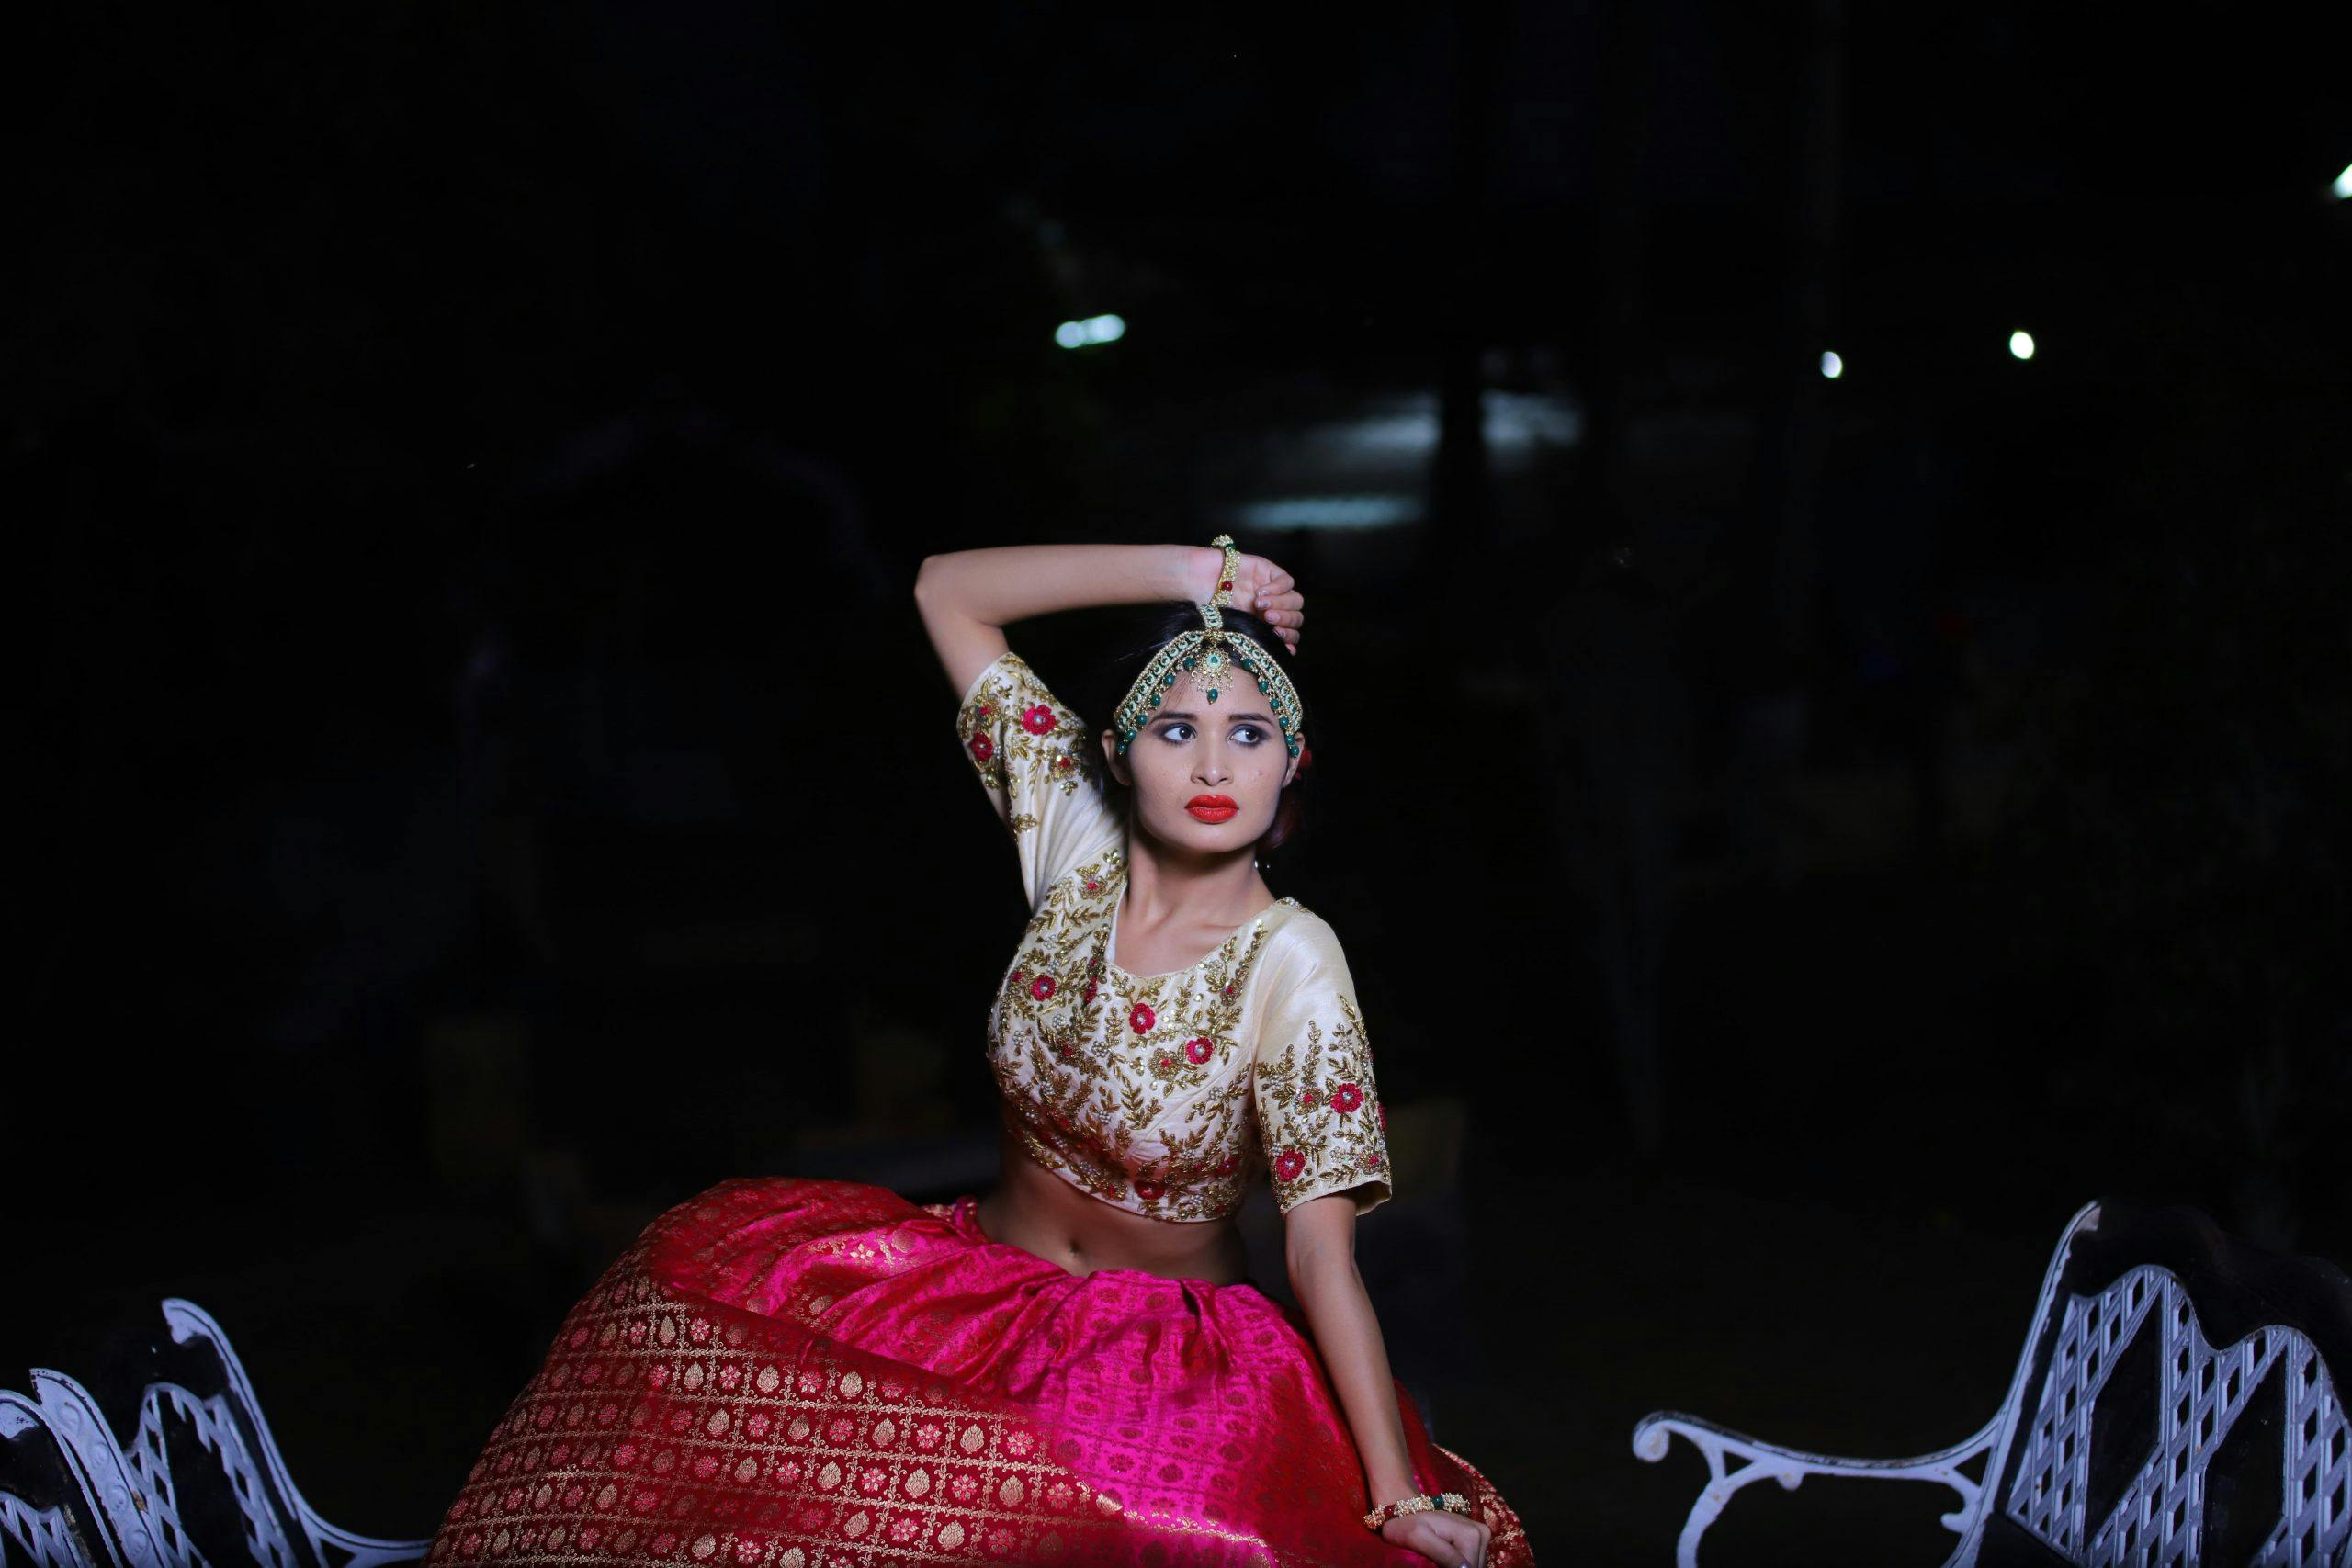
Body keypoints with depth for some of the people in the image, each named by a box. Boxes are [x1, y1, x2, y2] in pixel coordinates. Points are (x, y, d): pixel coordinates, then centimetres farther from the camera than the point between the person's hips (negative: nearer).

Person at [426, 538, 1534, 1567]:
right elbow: (946, 589, -3)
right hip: (980, 1275, 4)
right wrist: (1195, 574, -9)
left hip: (1175, 1351, -3)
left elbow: (1324, 1258, -18)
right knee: (712, 1267, -14)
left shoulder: (1290, 966, -18)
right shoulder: (1080, 833, -7)